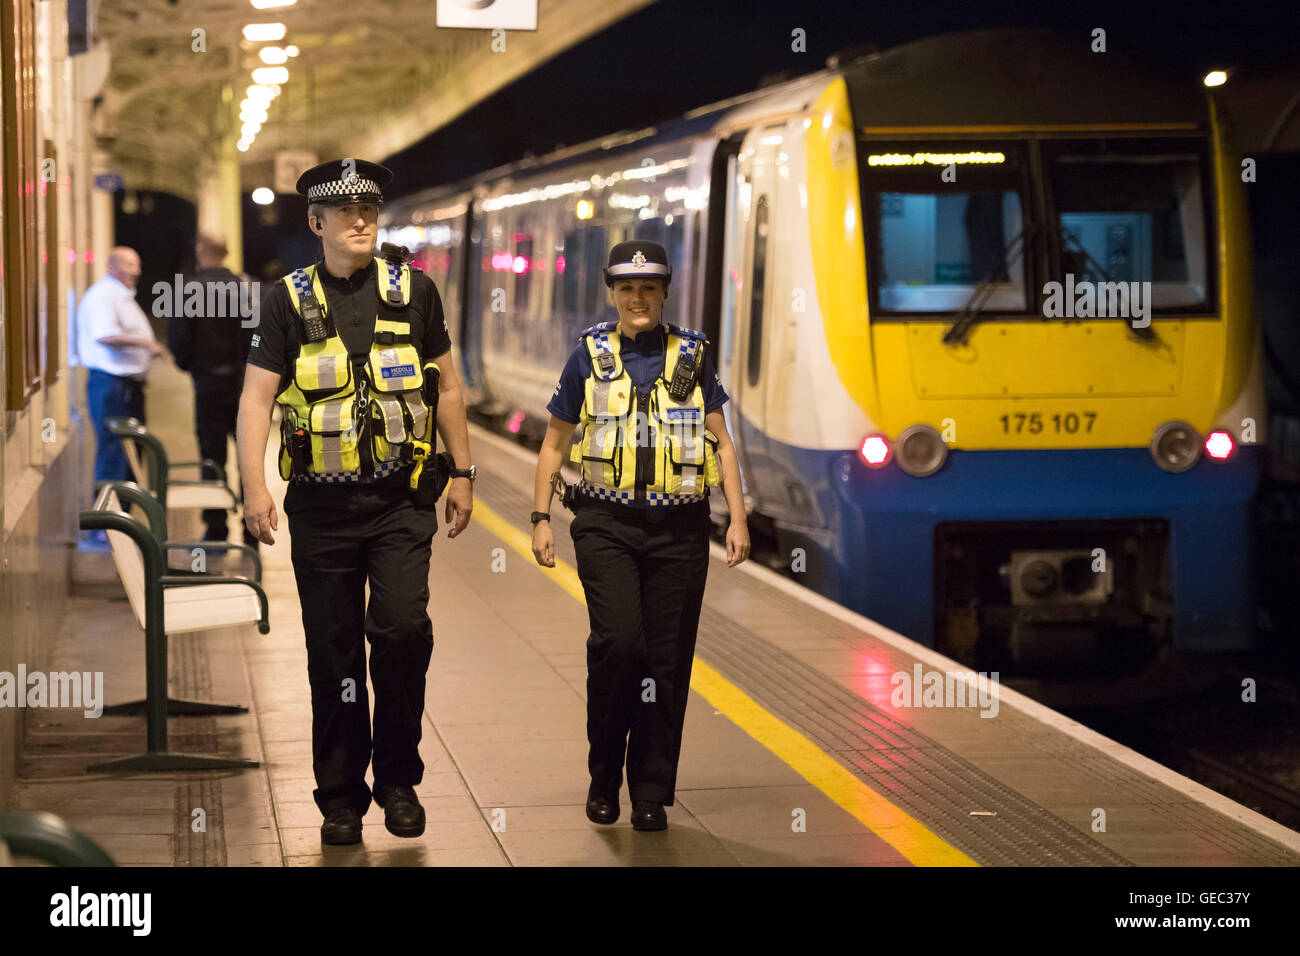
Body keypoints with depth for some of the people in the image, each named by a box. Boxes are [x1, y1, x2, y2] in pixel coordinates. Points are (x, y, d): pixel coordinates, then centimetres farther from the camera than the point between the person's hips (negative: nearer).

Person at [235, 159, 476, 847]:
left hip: (400, 500, 0)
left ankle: (399, 778, 4)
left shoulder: (412, 291, 6)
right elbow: (257, 397, -1)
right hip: (321, 505, 0)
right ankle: (341, 797, 16)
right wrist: (254, 487, -13)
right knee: (334, 653, 4)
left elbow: (445, 387, 13)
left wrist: (462, 474, 11)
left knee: (403, 629, -14)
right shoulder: (289, 300, 2)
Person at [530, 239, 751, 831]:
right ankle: (603, 776, 2)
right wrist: (540, 519, 7)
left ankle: (651, 794, 10)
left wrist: (737, 518, 3)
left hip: (679, 529, 1)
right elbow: (554, 445, 13)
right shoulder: (590, 356, 7)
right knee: (618, 640, -17)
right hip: (607, 525, -1)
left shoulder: (692, 356, 9)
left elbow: (721, 442, 12)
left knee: (666, 660, 0)